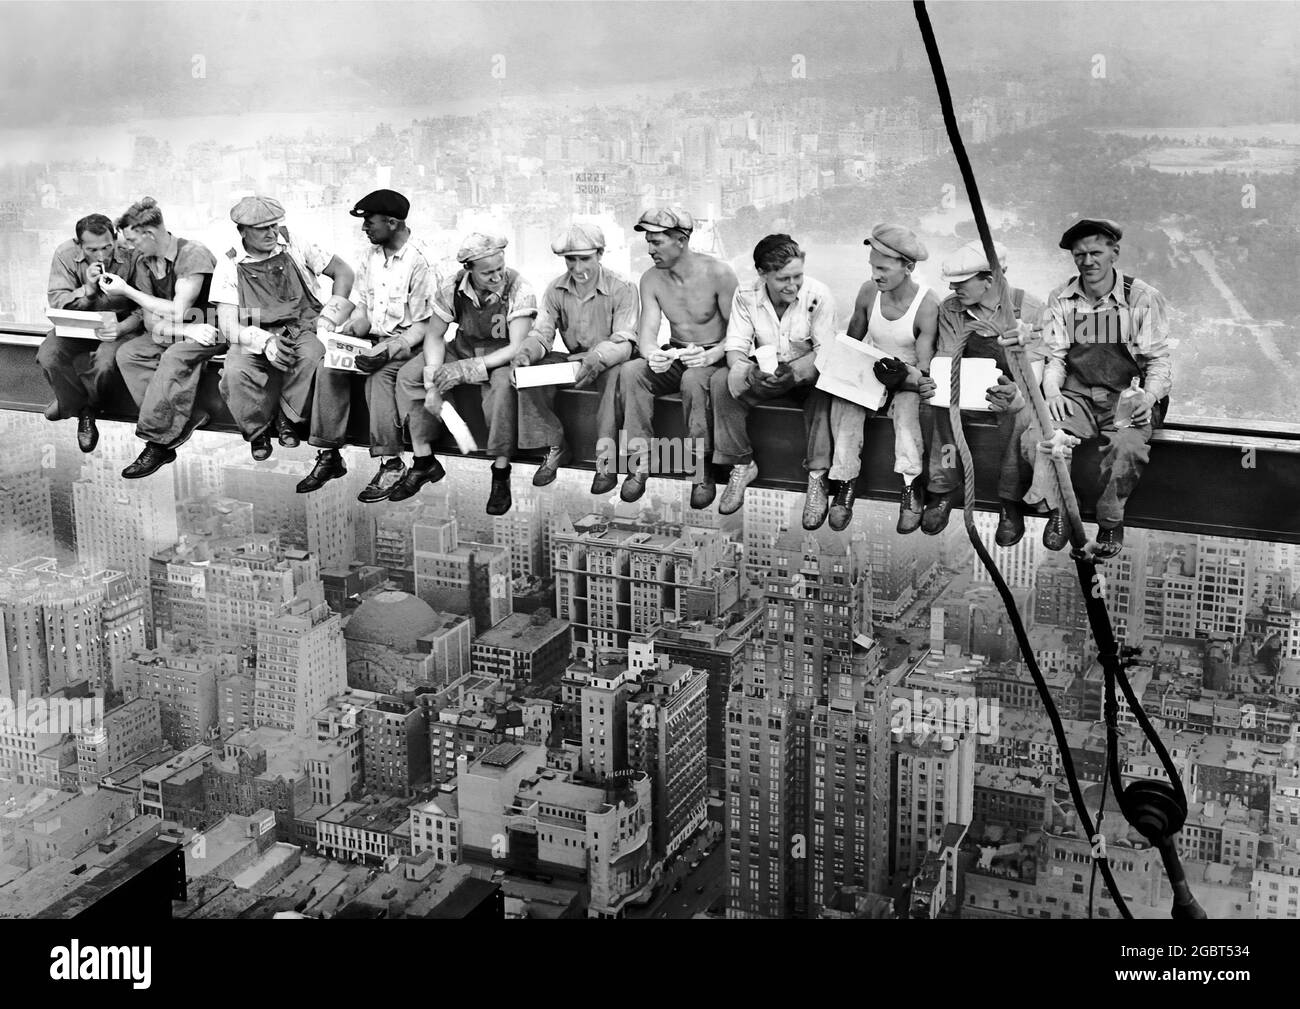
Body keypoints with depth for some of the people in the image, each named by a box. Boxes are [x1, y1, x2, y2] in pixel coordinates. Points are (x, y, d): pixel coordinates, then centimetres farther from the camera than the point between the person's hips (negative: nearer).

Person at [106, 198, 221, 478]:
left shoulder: (193, 254, -17)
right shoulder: (143, 262, 5)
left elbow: (176, 312, -20)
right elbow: (151, 321, 1)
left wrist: (126, 290, -13)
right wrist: (186, 330, -21)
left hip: (207, 331, -7)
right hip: (170, 334, 7)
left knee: (174, 357, -35)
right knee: (127, 353, -16)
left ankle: (157, 442, -29)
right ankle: (187, 419, -23)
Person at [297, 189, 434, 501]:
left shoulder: (419, 263, -12)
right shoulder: (371, 258, 10)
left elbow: (423, 325, -13)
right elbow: (362, 309, 15)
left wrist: (388, 349, -25)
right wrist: (351, 329, -8)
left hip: (406, 344, -6)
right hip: (372, 340, 6)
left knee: (379, 375, -35)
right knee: (327, 368, -19)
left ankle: (391, 462, -28)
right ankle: (329, 456, -15)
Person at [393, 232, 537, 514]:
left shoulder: (519, 291, -24)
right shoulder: (452, 287, -12)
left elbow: (517, 348, -26)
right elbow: (434, 336, -5)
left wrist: (469, 368, -34)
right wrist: (432, 383, -20)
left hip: (502, 357, -4)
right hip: (462, 350, 5)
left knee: (503, 385, -39)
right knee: (408, 376, -13)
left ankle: (501, 475, -26)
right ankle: (424, 462, -4)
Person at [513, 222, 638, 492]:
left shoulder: (622, 289, -13)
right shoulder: (556, 290, 1)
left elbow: (623, 343, -21)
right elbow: (541, 333, -2)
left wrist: (597, 359, -43)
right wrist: (526, 353, -27)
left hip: (608, 363, -5)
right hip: (573, 359, 5)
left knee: (616, 374, -40)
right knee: (530, 371, -21)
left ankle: (605, 459, -35)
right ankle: (555, 447, -10)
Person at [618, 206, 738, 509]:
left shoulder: (718, 274, -14)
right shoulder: (651, 279, 0)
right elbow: (646, 333, -7)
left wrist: (711, 356, -32)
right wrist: (652, 355, -32)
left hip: (714, 357, -4)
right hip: (674, 357, 5)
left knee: (693, 380, -38)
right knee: (630, 372, -25)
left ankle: (702, 469, -26)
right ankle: (640, 462, -21)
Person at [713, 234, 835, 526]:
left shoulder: (818, 295, -17)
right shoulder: (745, 295, -10)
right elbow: (735, 348, -13)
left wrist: (793, 370, -39)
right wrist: (751, 371, -37)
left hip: (805, 373, -2)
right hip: (763, 373, 2)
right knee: (721, 381, -25)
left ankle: (817, 477, -28)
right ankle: (742, 465, -12)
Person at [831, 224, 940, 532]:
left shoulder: (927, 304, -16)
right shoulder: (868, 291, -3)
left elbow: (924, 367, -15)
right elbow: (852, 342, 10)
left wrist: (914, 378, -35)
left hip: (909, 381, -4)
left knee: (907, 405, -36)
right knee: (844, 400, -27)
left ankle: (910, 490, -35)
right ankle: (845, 482, -25)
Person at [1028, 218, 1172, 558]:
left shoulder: (1144, 299, 0)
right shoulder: (1060, 300, 9)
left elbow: (1158, 361, 1)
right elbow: (1054, 357, 8)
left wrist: (1148, 396, -20)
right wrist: (1052, 392, -14)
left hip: (1127, 398, -2)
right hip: (1076, 396, 2)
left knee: (1128, 445, -36)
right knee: (1033, 435, -29)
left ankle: (1111, 523, -11)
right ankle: (1059, 508, -4)